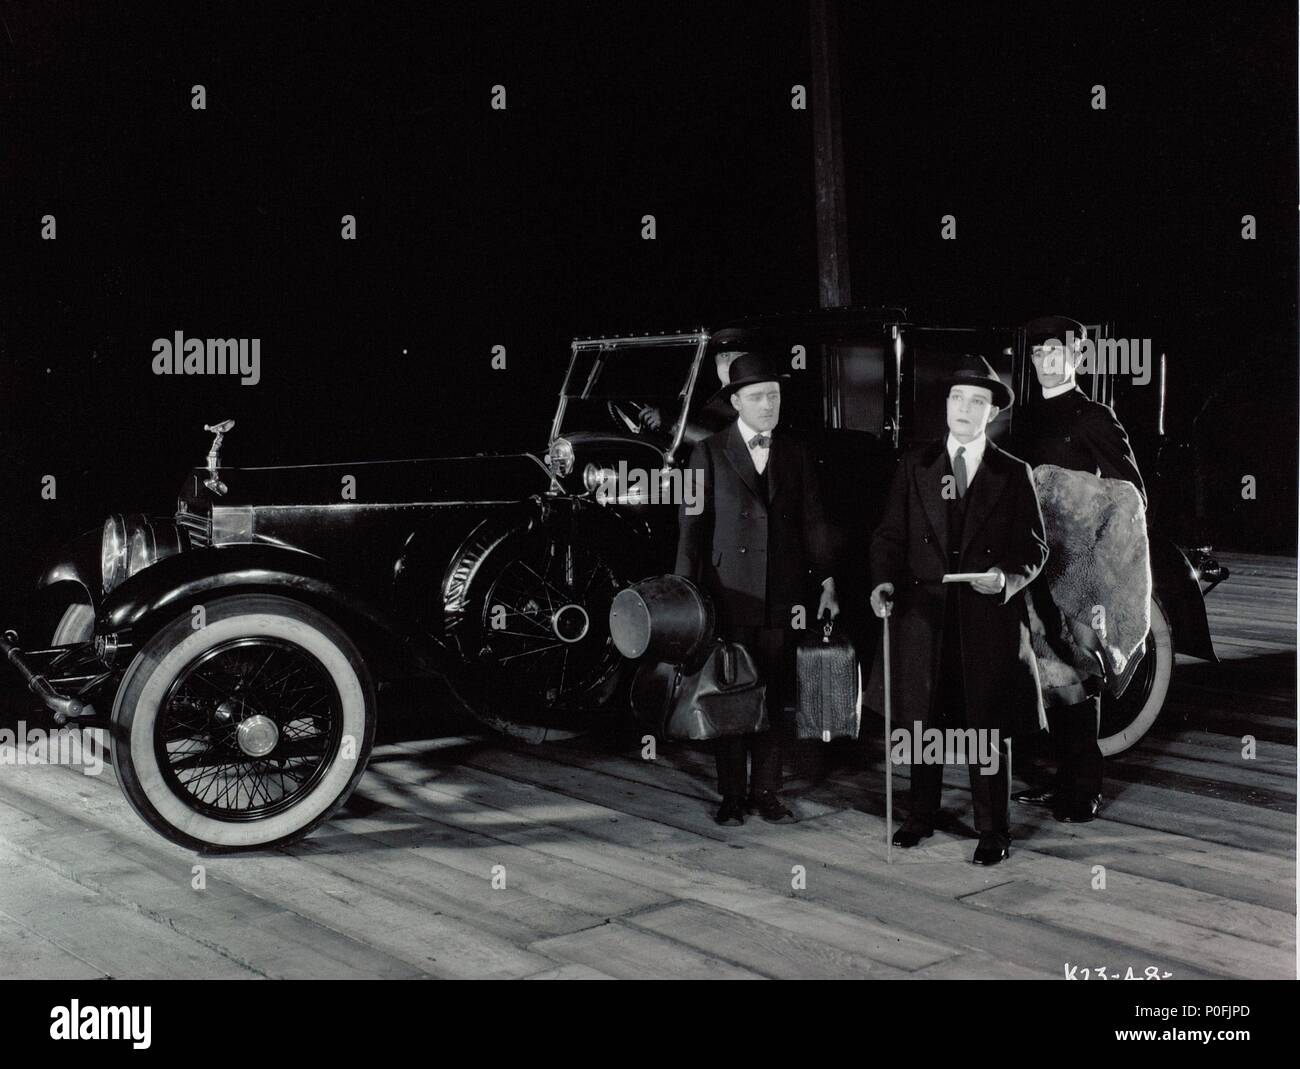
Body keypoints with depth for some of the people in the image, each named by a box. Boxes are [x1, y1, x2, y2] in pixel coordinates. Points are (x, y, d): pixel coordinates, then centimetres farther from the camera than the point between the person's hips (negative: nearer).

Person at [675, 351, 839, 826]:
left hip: (782, 595, 2)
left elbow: (812, 520, 9)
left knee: (774, 697, 6)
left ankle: (766, 792, 15)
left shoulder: (796, 451, 9)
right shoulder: (709, 453, 1)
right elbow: (692, 525, -1)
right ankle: (732, 796, 12)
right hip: (728, 592, -2)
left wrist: (827, 583, 3)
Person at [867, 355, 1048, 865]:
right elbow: (890, 535, 6)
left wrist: (1007, 576, -15)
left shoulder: (1013, 473, 3)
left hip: (989, 617, -1)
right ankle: (921, 816, 27)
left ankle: (993, 831, 16)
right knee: (923, 719, 12)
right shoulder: (915, 466, 6)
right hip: (923, 616, 2)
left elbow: (1035, 548, 4)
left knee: (988, 726, 4)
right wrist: (884, 581, -11)